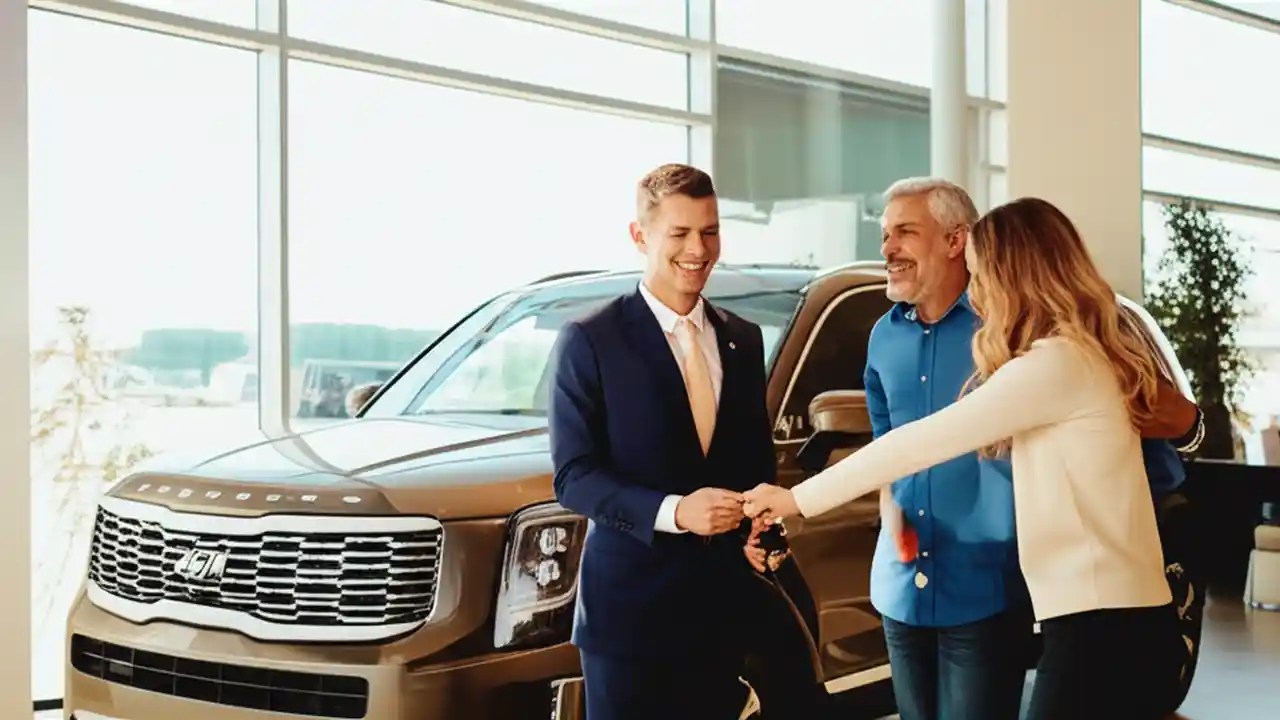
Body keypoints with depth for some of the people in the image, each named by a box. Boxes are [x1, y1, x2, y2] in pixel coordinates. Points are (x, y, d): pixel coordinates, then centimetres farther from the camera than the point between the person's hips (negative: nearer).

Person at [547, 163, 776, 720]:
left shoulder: (743, 340, 9)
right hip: (629, 605, -4)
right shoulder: (590, 341, -7)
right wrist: (673, 511, -24)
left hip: (724, 601, 5)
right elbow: (573, 476, -11)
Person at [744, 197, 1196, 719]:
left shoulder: (1057, 362, -15)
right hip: (1113, 616, 10)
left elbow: (925, 440, -15)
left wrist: (798, 499, -8)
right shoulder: (1084, 355, 15)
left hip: (1099, 624, -10)